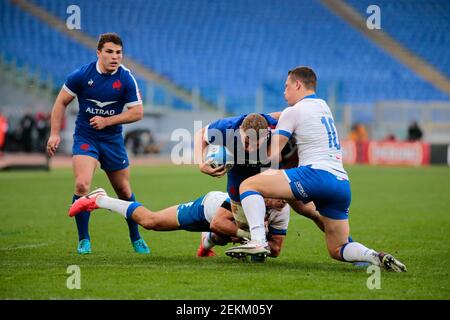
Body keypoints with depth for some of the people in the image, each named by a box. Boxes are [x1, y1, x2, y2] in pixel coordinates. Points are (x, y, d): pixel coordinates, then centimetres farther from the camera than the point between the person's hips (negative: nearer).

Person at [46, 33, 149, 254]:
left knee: (124, 191, 10)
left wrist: (107, 121, -16)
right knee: (82, 185, -21)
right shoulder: (82, 75, -11)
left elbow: (137, 112, -6)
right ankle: (83, 240, -6)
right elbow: (61, 102, 0)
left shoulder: (126, 79, -9)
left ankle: (136, 238, 29)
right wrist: (55, 134, -5)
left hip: (113, 140, 2)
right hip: (85, 137, -2)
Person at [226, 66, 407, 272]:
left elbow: (273, 155, 3)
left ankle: (258, 241, -26)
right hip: (343, 184, 8)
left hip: (317, 173, -8)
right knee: (337, 251, 16)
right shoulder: (323, 106, 27)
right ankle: (375, 257, -12)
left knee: (248, 185, -6)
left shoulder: (293, 112, 6)